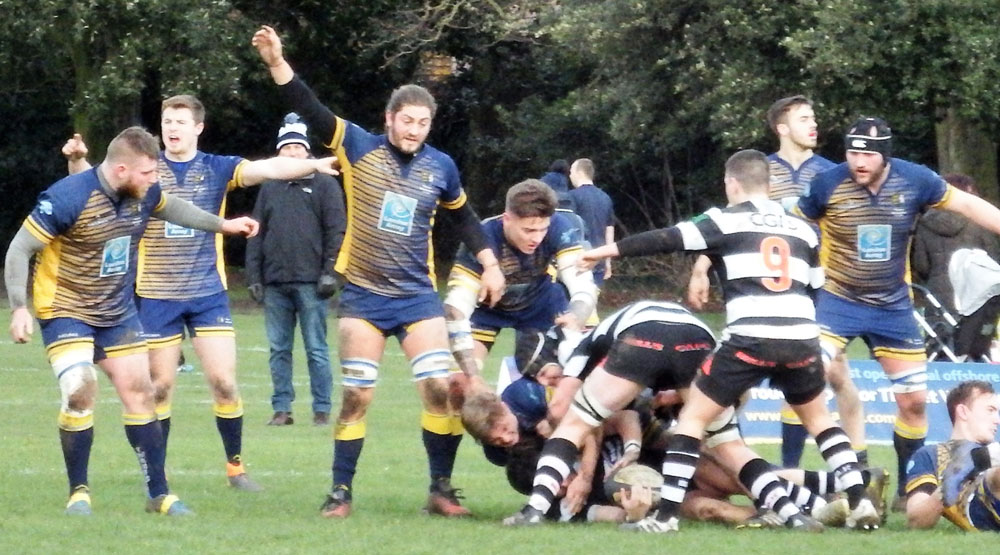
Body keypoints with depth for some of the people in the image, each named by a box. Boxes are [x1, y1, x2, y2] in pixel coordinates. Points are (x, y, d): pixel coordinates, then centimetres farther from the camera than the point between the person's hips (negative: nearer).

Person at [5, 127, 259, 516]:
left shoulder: (144, 193, -6)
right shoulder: (69, 198, -26)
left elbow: (170, 207, 20)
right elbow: (19, 249, -19)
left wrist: (222, 225, 26)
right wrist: (19, 308, -27)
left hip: (118, 313, 6)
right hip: (65, 310, -6)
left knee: (139, 393, 3)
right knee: (80, 392, -21)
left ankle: (159, 494, 12)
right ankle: (78, 492, -5)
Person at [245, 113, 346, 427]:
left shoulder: (324, 186, 5)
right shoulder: (269, 189, 16)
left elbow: (336, 232, -1)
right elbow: (256, 236, 15)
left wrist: (329, 272, -9)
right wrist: (254, 277, 8)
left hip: (310, 283, -4)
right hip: (275, 283, 4)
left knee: (316, 350, -2)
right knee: (279, 350, 5)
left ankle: (322, 410, 1)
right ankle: (281, 409, 9)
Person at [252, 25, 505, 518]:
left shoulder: (441, 167, 3)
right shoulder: (359, 148, -4)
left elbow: (464, 215, 21)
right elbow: (310, 109, -13)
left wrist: (490, 263, 15)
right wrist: (277, 63, -25)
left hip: (418, 296, 2)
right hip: (363, 295, -2)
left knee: (440, 389, -9)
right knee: (356, 397, -1)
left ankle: (441, 488, 4)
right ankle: (341, 492, 9)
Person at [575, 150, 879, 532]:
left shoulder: (726, 221, 7)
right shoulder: (802, 229, 20)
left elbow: (668, 240, 0)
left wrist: (607, 251, 6)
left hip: (750, 339, -4)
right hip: (801, 339, 4)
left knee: (694, 416, 8)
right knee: (818, 418, 26)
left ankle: (666, 513, -2)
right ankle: (859, 503, 12)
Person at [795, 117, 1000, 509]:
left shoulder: (914, 181, -11)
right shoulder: (828, 184, -15)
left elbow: (967, 205, -1)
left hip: (893, 307, 3)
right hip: (837, 301, -3)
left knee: (914, 400, 6)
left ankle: (908, 490, 24)